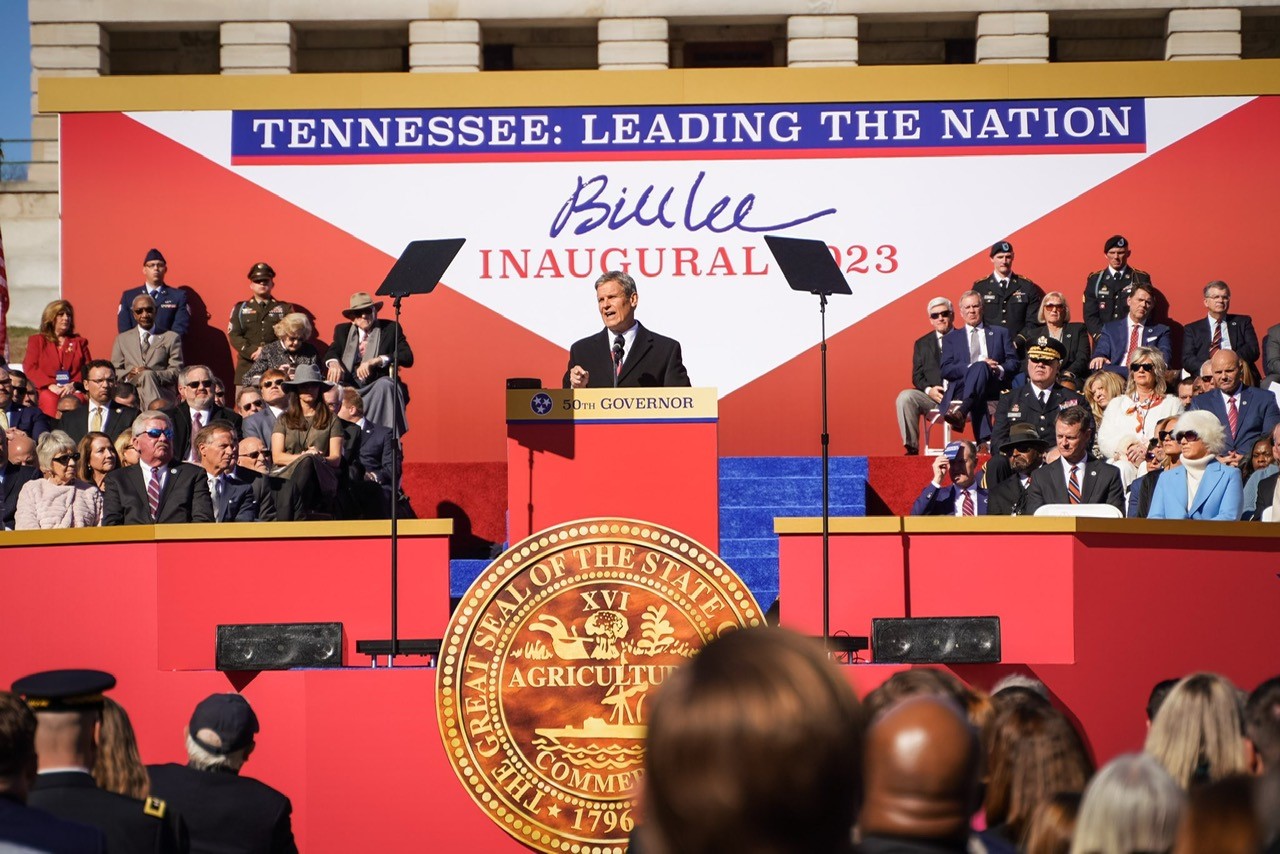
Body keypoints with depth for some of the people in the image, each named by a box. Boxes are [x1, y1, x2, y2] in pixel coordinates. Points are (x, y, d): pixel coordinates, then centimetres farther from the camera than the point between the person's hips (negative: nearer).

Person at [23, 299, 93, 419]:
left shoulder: (79, 341, 26)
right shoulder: (36, 341, 21)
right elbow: (29, 368, 6)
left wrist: (74, 385, -10)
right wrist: (51, 386, -12)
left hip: (74, 390, 1)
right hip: (46, 390, -1)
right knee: (50, 400, -37)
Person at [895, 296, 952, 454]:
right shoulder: (922, 343, 19)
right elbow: (917, 376, 12)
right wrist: (929, 390, -11)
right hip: (932, 395, 2)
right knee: (905, 397, -28)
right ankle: (911, 448, -26)